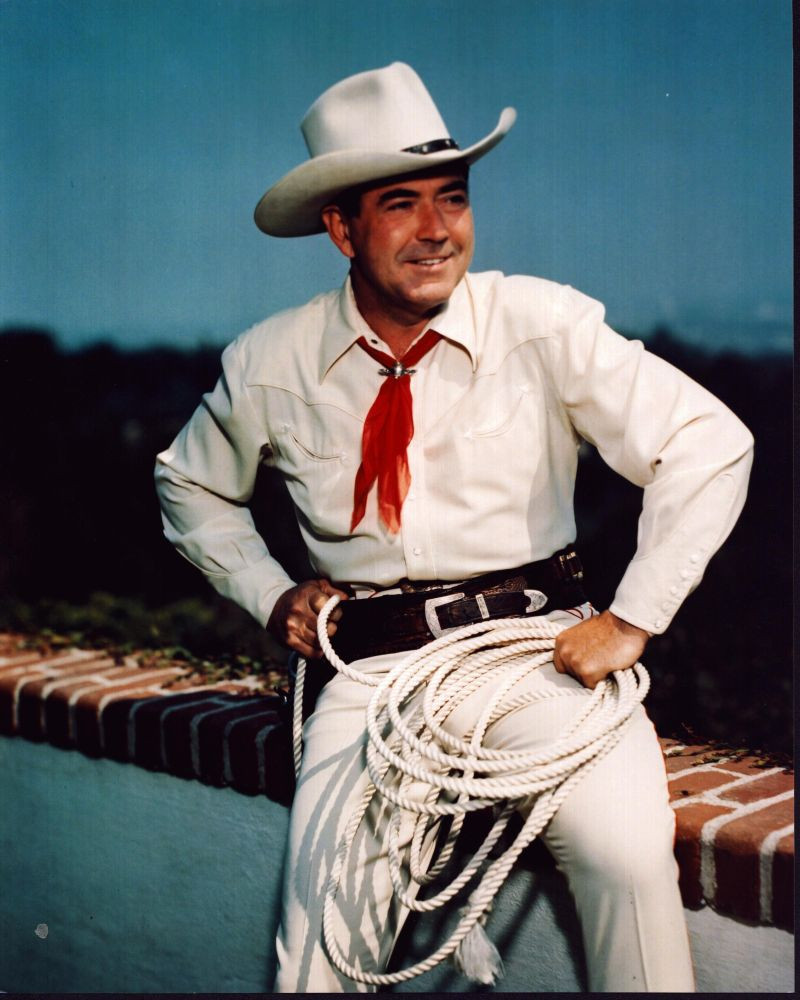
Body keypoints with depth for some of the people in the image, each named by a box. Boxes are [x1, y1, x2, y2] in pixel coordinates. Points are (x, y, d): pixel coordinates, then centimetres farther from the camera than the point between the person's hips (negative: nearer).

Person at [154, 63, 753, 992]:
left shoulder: (545, 324, -5)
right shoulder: (267, 366, 2)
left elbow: (709, 445, -4)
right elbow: (191, 486, 21)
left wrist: (631, 619, -8)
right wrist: (271, 596, 7)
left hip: (539, 647, -1)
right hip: (375, 669, 1)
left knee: (630, 853, -26)